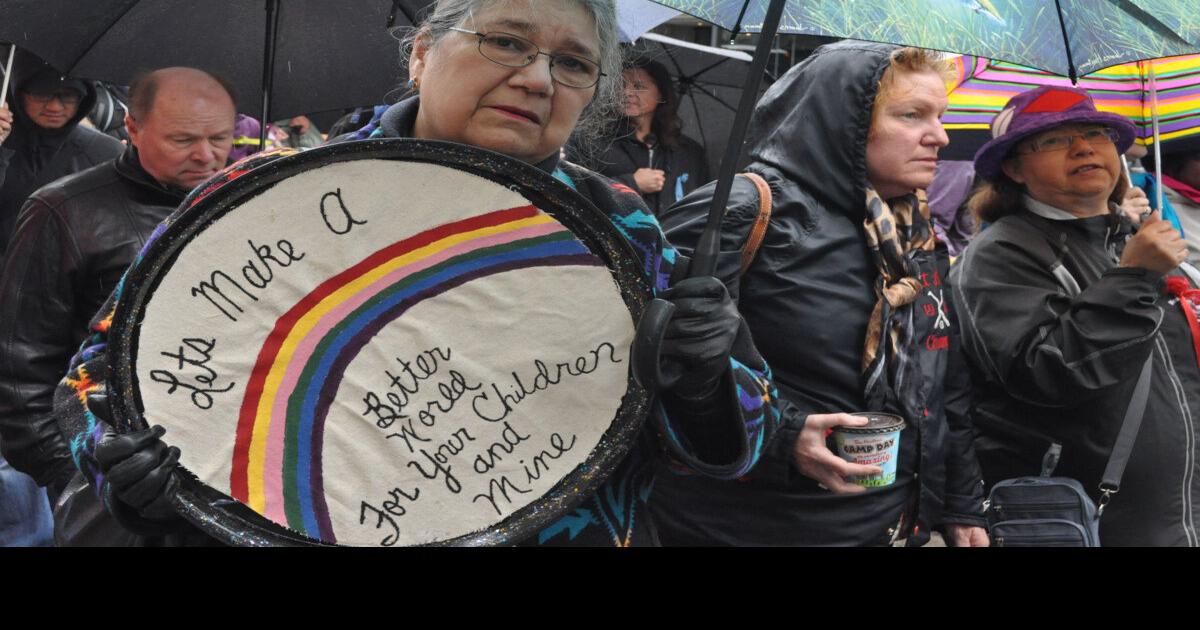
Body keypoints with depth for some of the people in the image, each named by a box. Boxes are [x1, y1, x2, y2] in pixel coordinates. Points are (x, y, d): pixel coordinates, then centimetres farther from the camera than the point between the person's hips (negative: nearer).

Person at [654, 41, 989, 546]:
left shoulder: (921, 242, 8)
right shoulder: (749, 213, -17)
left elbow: (948, 392, 17)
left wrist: (962, 505, 16)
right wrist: (777, 433, -27)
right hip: (750, 525, -7)